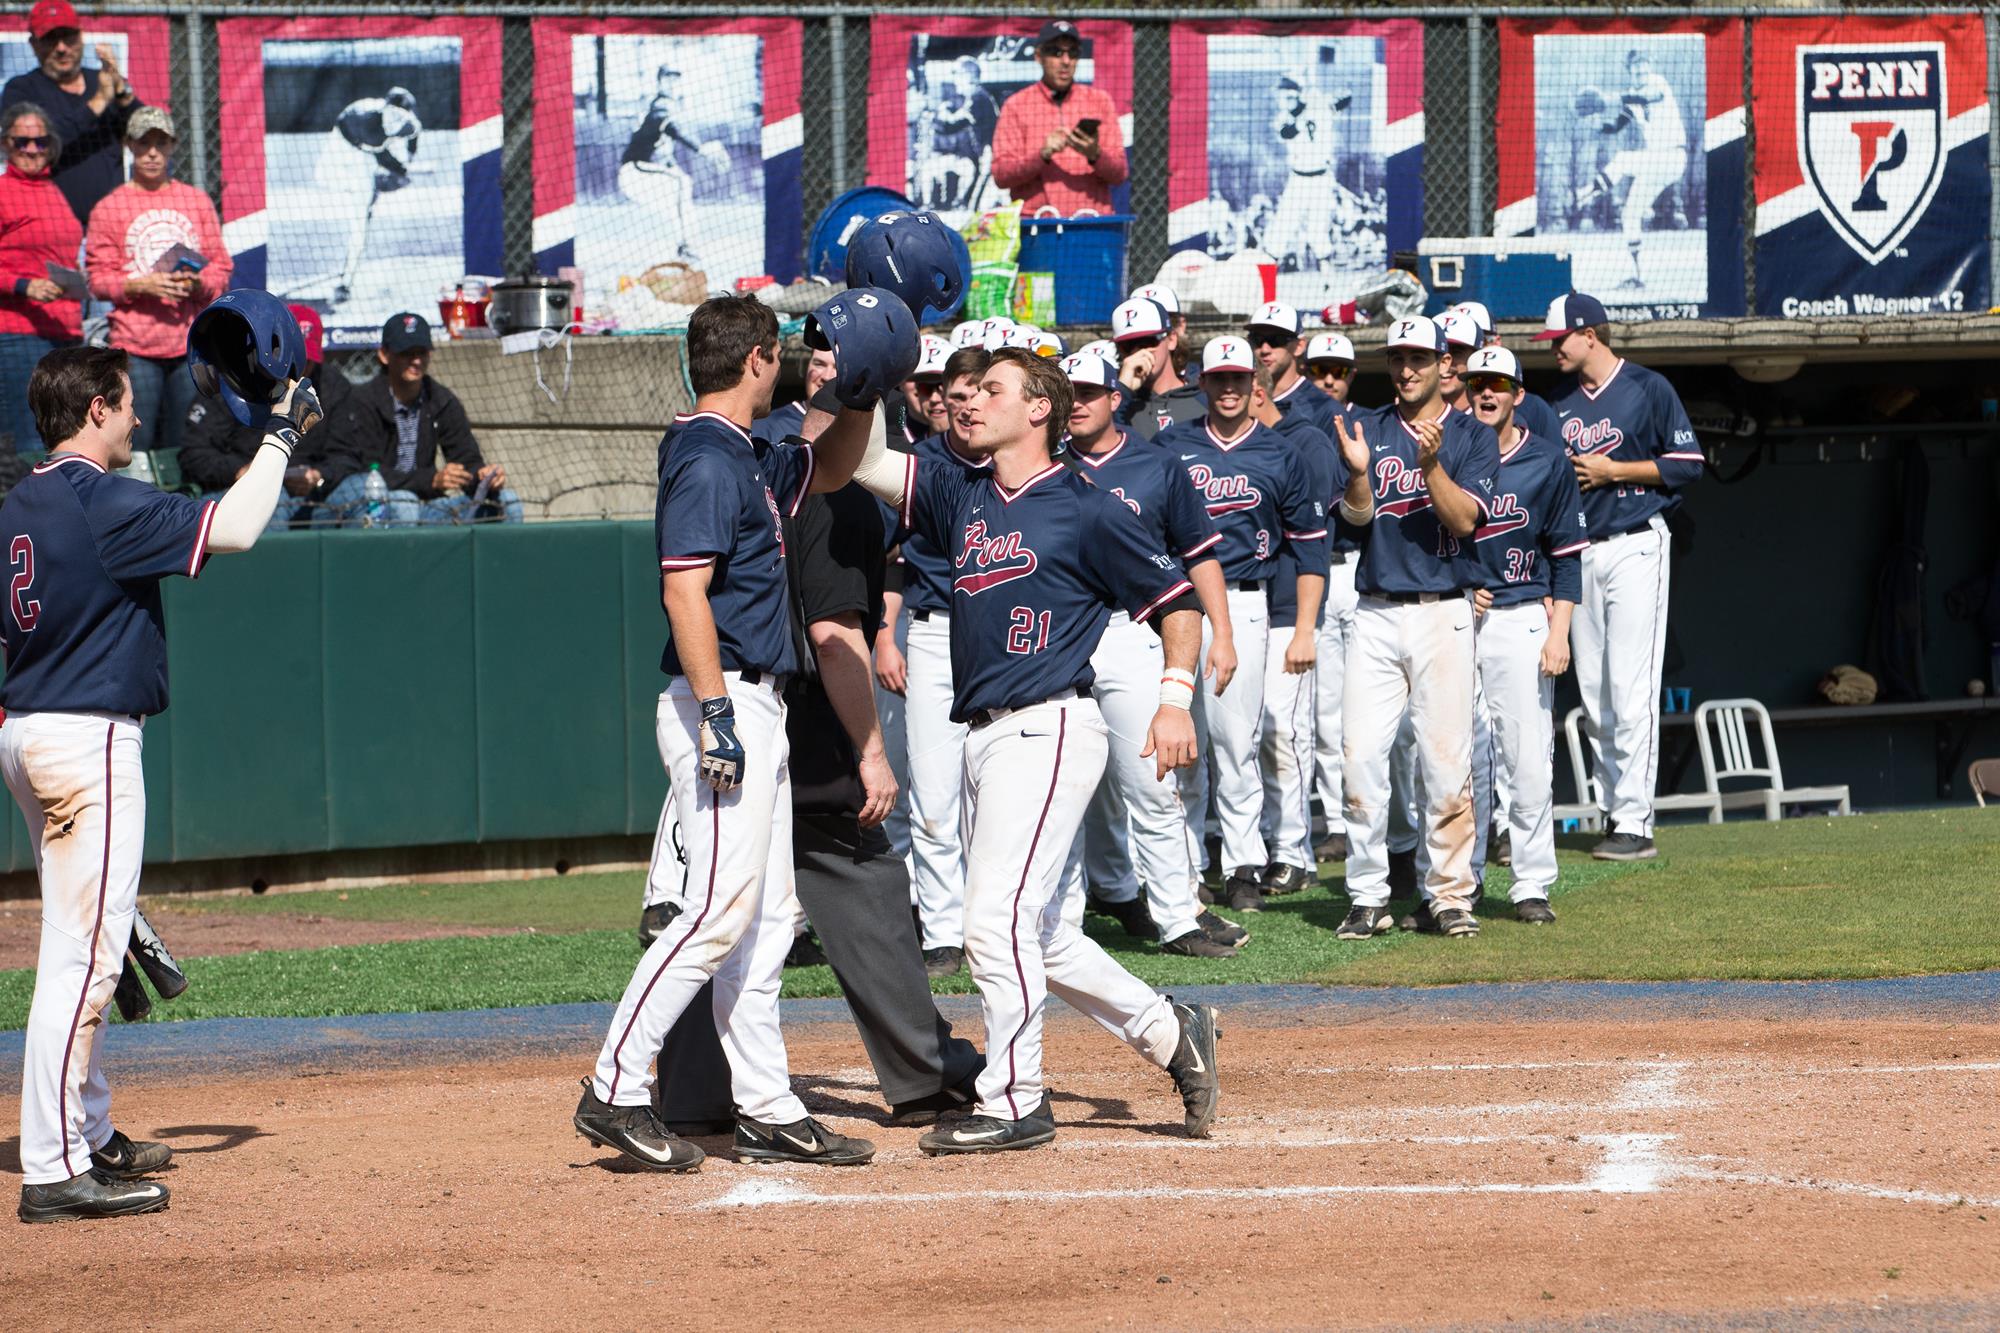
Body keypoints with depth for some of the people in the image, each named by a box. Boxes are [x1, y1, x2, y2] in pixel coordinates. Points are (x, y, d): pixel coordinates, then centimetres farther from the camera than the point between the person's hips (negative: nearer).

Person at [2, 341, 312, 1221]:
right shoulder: (102, 503, -16)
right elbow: (232, 528, -23)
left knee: (80, 947, 20)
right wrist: (280, 435, -10)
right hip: (90, 742, -10)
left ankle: (88, 1136, 29)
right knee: (83, 955, -10)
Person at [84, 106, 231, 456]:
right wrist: (141, 286, -17)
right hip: (135, 344, -2)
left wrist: (198, 283, -10)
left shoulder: (198, 201, 14)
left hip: (191, 342, 2)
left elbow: (222, 265, 13)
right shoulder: (109, 208, 5)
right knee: (135, 450, -7)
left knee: (186, 447, 1)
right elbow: (98, 278, 2)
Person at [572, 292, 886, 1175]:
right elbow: (685, 588, -21)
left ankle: (767, 1112, 13)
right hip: (720, 704, -10)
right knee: (723, 905, -15)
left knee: (766, 917, 10)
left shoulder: (753, 463, 16)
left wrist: (858, 399, 15)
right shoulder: (707, 462, -13)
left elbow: (829, 471, 34)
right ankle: (615, 1092, -14)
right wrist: (715, 711, -26)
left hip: (756, 711, 10)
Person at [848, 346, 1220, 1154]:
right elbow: (862, 460, 6)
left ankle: (1014, 1103, -4)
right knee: (1044, 934, 11)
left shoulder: (1085, 512, -4)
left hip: (1049, 731, -8)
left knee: (997, 918, -11)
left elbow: (1176, 601, 0)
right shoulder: (961, 496, 14)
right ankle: (1170, 1034, 24)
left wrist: (1175, 698, -11)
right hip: (985, 737, 8)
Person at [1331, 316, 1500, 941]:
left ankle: (1452, 894, 3)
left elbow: (1464, 518, -8)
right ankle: (1367, 897, 1)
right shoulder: (1366, 430, 10)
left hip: (1443, 613, -2)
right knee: (1361, 753, -5)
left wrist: (1430, 464, -22)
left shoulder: (1473, 438, 4)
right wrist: (1360, 472, -19)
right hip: (1376, 613, 2)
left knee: (1447, 758, -5)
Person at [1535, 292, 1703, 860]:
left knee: (1631, 690, -12)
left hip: (1634, 546, -6)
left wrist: (1612, 470, -12)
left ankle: (1635, 823, -13)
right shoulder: (1559, 403, 14)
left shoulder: (1648, 389, -3)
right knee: (1593, 694, 5)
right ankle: (1615, 810, 11)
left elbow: (1687, 463, -7)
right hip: (1577, 552, 6)